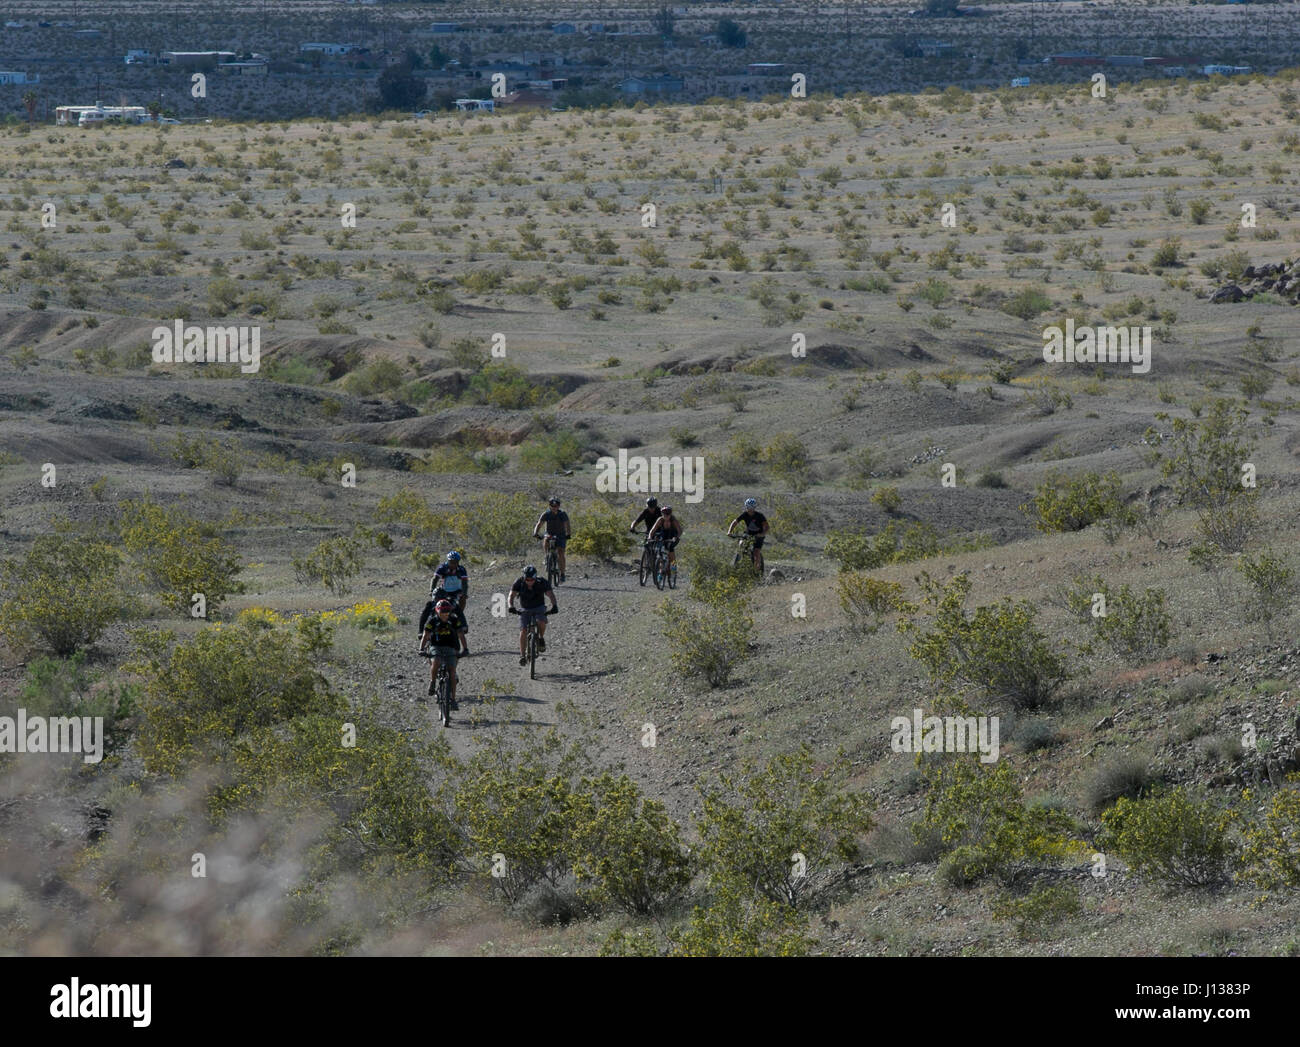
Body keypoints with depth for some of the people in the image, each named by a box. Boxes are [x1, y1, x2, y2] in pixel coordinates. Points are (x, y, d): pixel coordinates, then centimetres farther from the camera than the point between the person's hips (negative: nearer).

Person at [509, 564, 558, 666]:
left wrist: (554, 605, -43)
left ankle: (541, 638, -2)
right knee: (523, 631, -14)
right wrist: (511, 606, -43)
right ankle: (522, 655, -4)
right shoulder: (519, 582, -17)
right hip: (524, 609, 1)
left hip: (539, 608, -1)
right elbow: (512, 595, -23)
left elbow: (550, 594, -25)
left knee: (541, 622, -31)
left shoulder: (542, 582, -19)